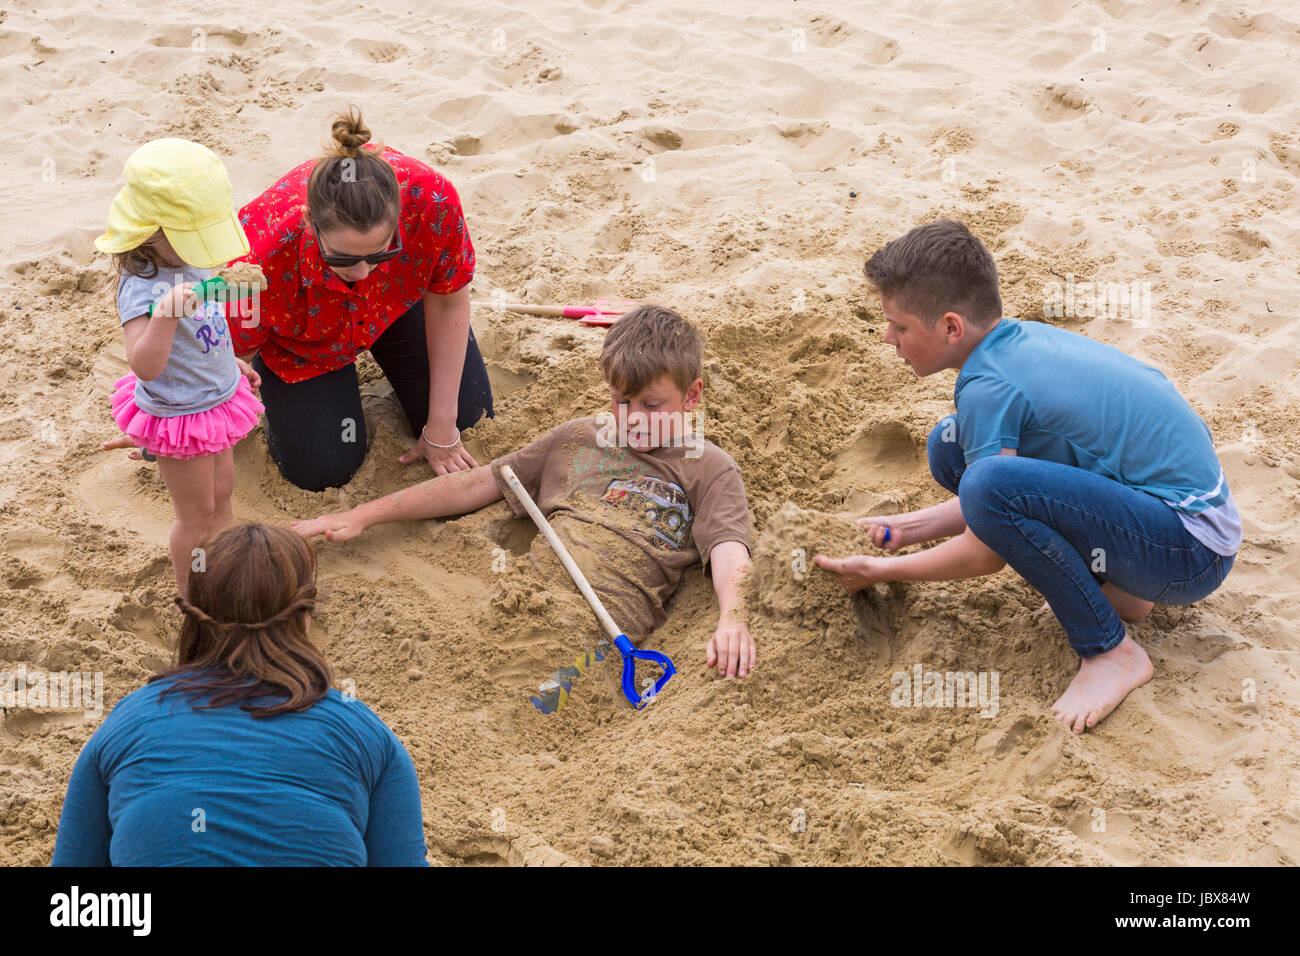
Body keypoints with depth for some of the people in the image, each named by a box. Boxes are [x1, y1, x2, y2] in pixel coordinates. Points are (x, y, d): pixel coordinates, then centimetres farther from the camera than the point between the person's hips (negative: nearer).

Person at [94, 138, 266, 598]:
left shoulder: (189, 262, -6)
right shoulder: (143, 288, -33)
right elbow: (145, 366, -45)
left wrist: (230, 361, 20)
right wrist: (166, 315, -58)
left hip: (216, 400, 8)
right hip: (179, 415, -8)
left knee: (221, 492, 24)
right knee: (196, 514, 8)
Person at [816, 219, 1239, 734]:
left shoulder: (990, 385, -22)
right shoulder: (1021, 339, 4)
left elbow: (987, 554, -15)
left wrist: (883, 570, -2)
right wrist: (913, 527, 11)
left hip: (1193, 551, -10)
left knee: (990, 483, -32)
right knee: (952, 446, 10)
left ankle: (1111, 653, -13)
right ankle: (1108, 585, 11)